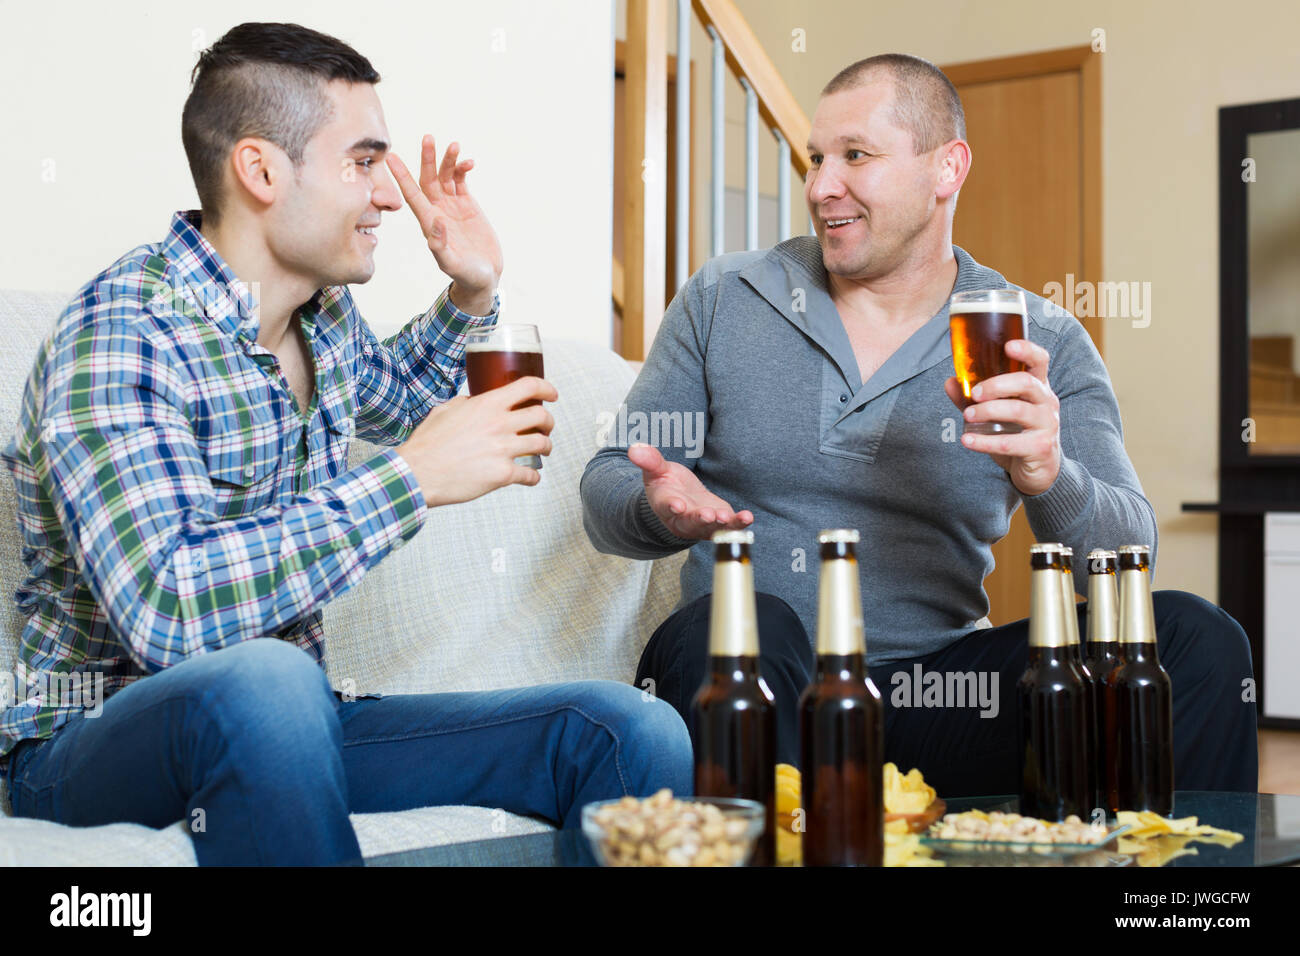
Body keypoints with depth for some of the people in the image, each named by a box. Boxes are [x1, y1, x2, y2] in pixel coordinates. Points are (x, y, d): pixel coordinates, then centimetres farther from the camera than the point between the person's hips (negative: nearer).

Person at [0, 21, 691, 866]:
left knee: (631, 729, -10)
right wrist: (413, 479, -29)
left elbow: (388, 399, 33)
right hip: (95, 745, -6)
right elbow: (162, 610, -35)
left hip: (283, 728, 7)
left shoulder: (321, 310, 6)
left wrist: (470, 298, 13)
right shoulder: (120, 337, -20)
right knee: (266, 679, -42)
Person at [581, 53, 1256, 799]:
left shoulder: (1041, 345, 5)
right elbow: (607, 487, 8)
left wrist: (1047, 480, -26)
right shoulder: (723, 301, 7)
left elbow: (1128, 553, -3)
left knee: (1193, 638, -19)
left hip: (938, 696, 1)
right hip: (752, 684, 0)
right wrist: (662, 508, -17)